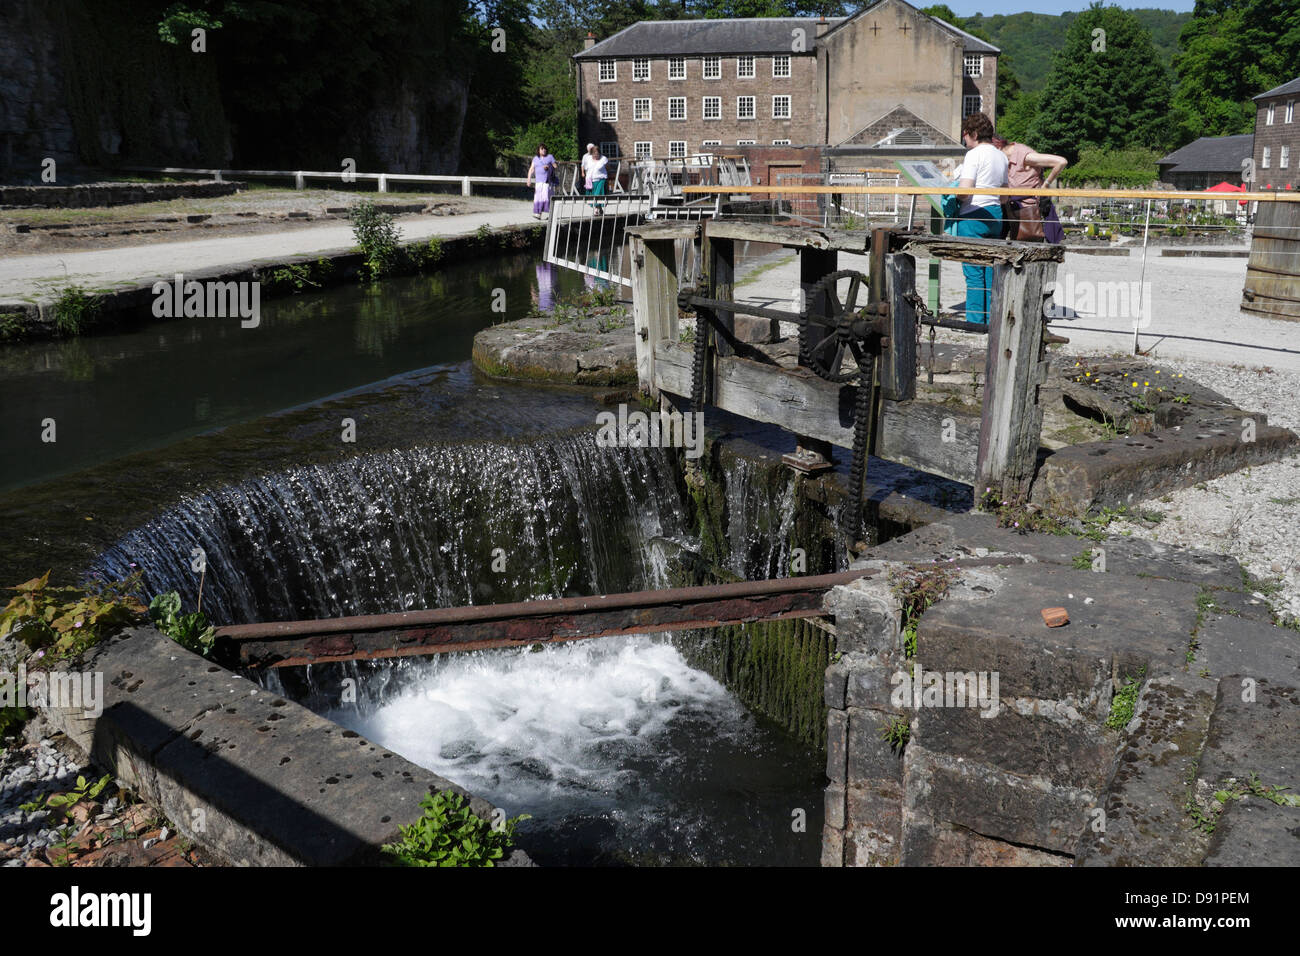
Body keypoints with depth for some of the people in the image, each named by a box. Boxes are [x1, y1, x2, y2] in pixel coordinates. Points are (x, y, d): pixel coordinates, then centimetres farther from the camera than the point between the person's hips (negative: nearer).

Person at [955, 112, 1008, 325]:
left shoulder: (974, 154, -10)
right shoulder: (1001, 156, 15)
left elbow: (965, 190, -17)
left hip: (973, 216, -8)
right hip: (995, 215, 8)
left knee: (974, 274, -5)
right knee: (990, 273, 11)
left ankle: (975, 323, -4)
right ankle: (991, 321, 13)